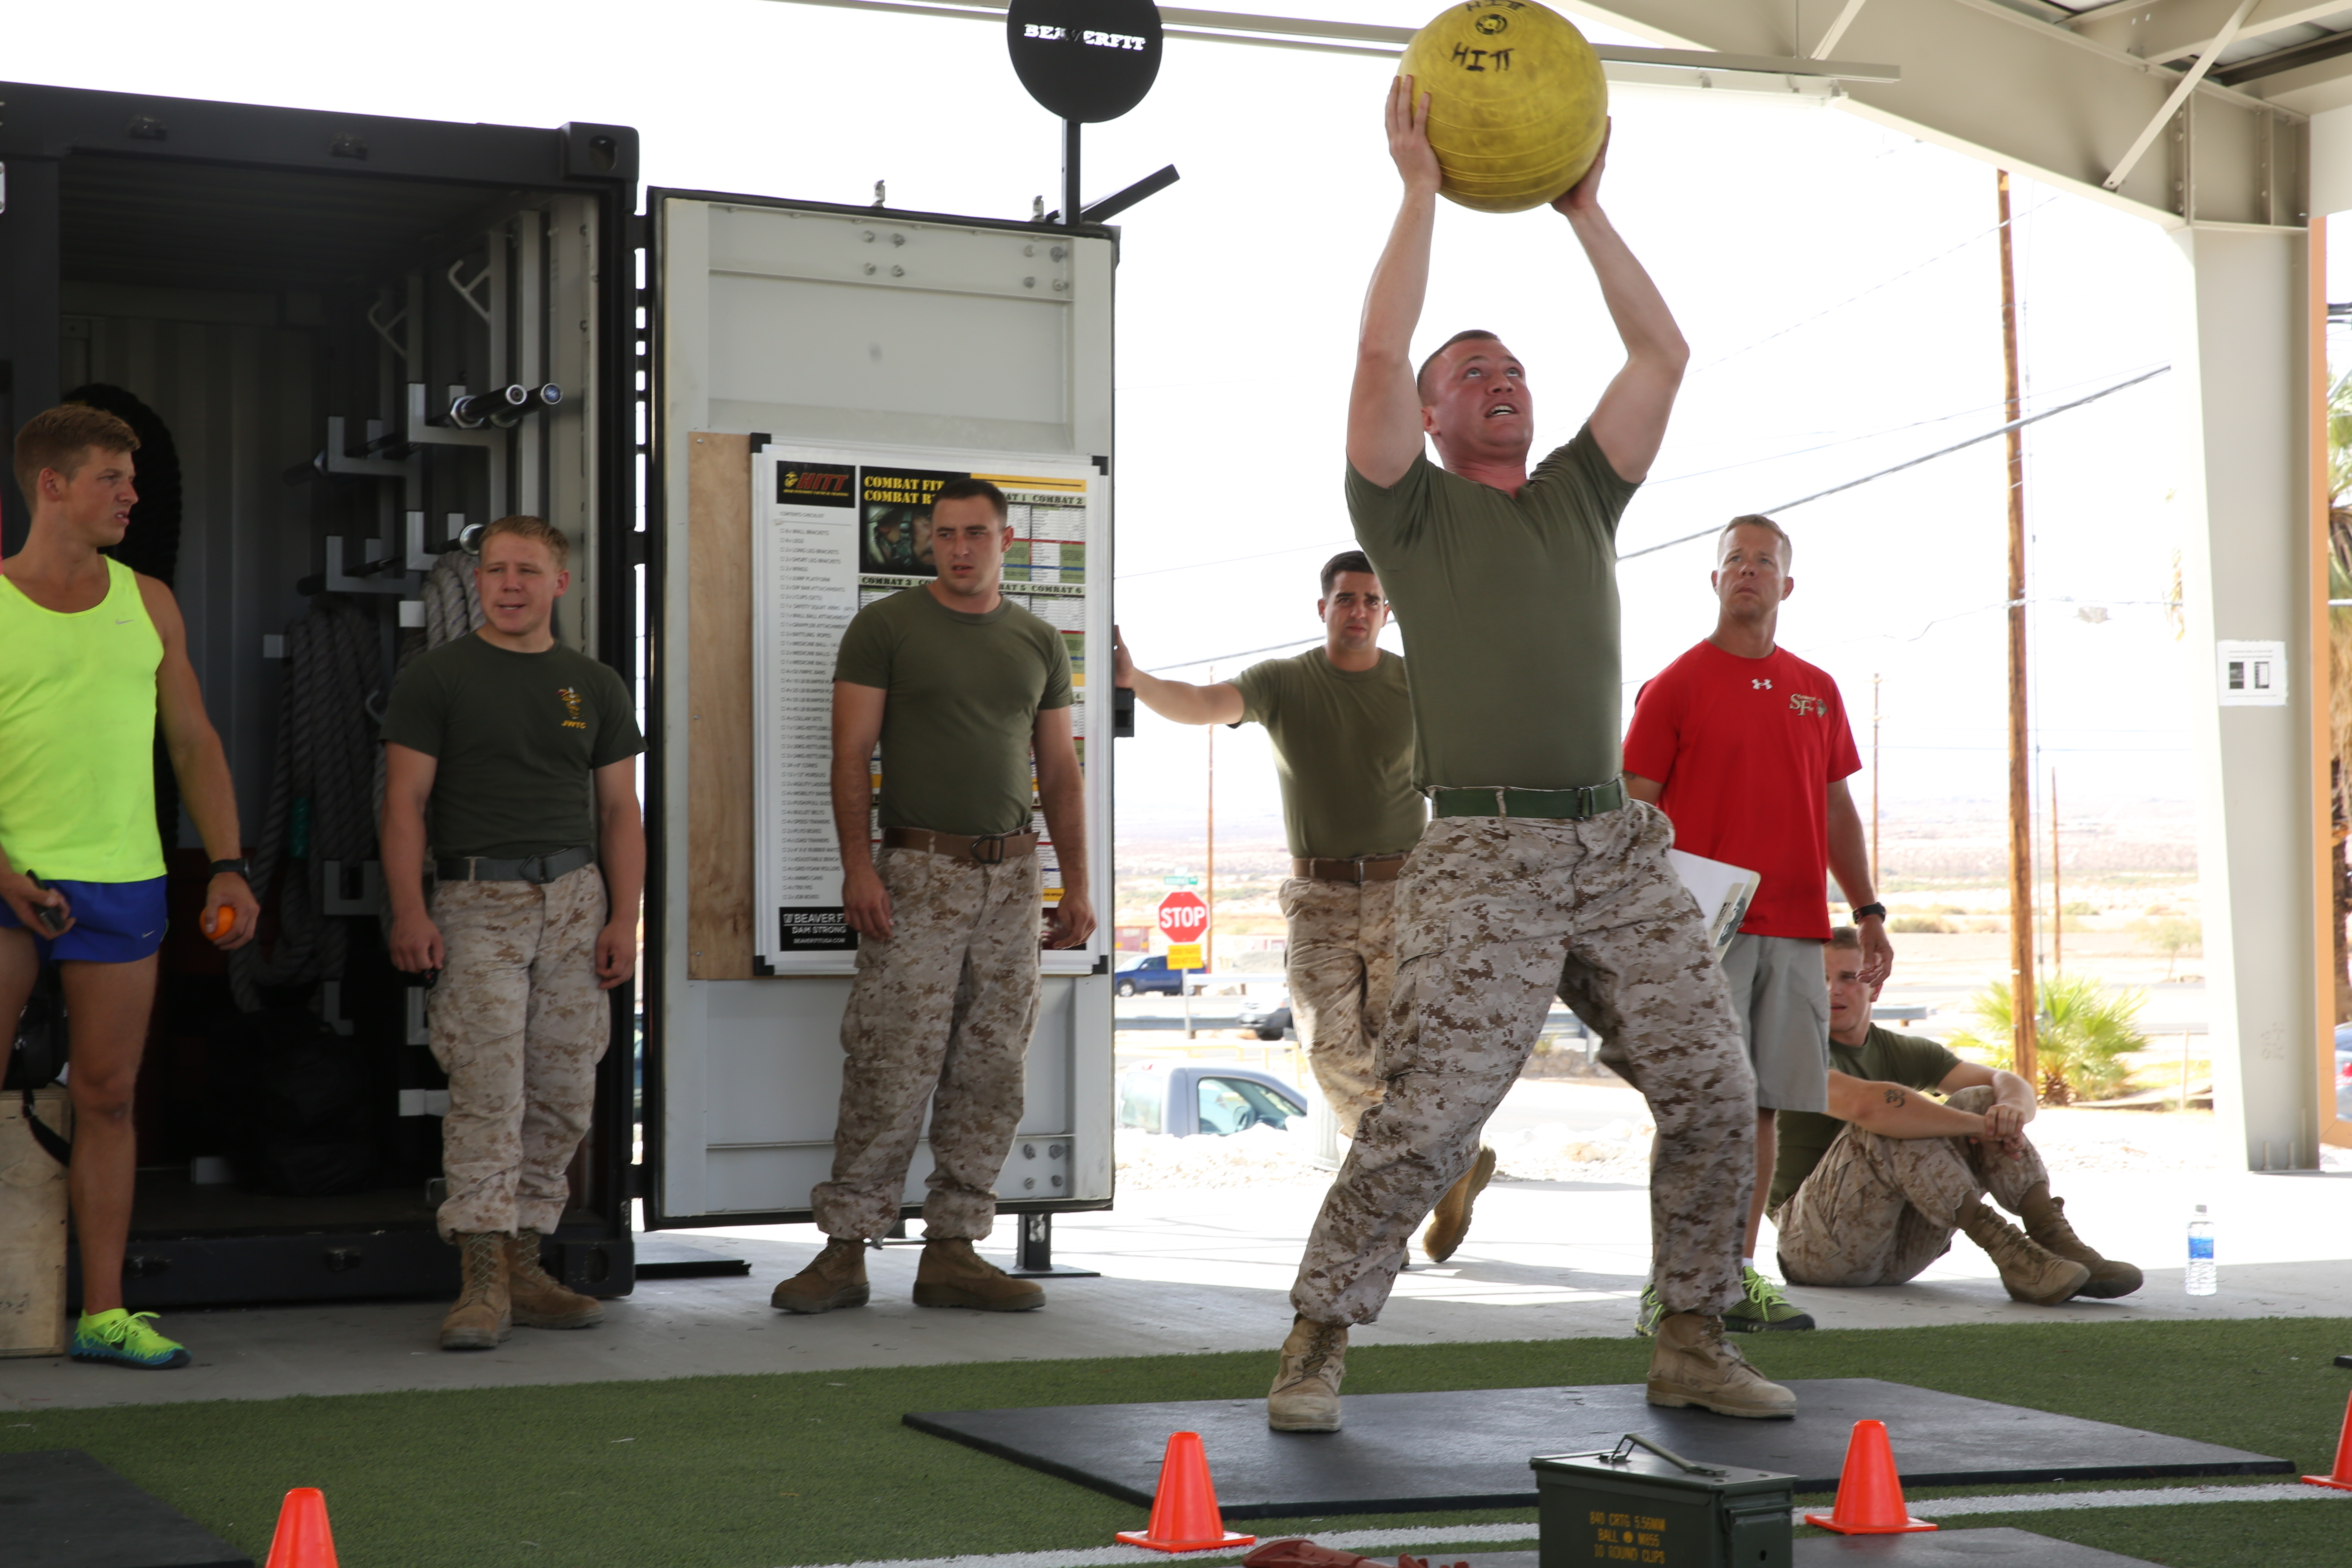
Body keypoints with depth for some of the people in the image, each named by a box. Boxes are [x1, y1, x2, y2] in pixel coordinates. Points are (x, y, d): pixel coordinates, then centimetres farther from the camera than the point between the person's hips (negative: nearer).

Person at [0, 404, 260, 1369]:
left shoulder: (148, 603, 12)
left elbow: (194, 744, 15)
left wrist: (228, 867, 5)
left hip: (125, 885, 3)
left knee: (107, 1098, 5)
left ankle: (102, 1315, 11)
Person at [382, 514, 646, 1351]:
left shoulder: (597, 685, 14)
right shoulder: (435, 679, 3)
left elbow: (619, 810, 13)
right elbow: (406, 802, -1)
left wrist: (623, 919, 2)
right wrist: (409, 911, -12)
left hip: (574, 899, 4)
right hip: (477, 900, -4)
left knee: (562, 1094, 3)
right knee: (486, 1088, -12)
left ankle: (522, 1266, 11)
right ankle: (483, 1280, -15)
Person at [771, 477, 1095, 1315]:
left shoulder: (1039, 642, 15)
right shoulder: (885, 627, 2)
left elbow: (1060, 772, 17)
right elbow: (851, 755, -2)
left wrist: (1076, 886, 9)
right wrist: (857, 867, -13)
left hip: (1013, 876, 4)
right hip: (919, 872, -4)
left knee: (990, 1074, 3)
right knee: (892, 1069, -9)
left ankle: (953, 1251, 9)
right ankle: (845, 1250, -3)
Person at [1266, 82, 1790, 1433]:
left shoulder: (1581, 496, 21)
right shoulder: (1415, 509, 8)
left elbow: (1664, 354, 15)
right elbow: (1381, 355, -6)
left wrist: (1584, 209, 15)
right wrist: (1421, 191, 0)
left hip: (1620, 849, 5)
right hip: (1484, 856, -5)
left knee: (1716, 1093, -1)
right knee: (1429, 1120, -12)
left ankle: (1694, 1343, 12)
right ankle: (1320, 1345, 1)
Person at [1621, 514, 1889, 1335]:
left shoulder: (1817, 691, 15)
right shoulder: (1674, 686, 0)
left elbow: (1837, 809, 20)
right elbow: (1634, 810, -3)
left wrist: (1868, 911, 13)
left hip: (1795, 930, 5)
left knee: (1761, 1104, 6)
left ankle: (1739, 1276, 12)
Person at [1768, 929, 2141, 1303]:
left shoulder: (1900, 1052, 13)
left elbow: (2009, 1083, 3)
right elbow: (1864, 1104, -31)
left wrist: (2012, 1107, -23)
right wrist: (1979, 1125, -26)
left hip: (1899, 1252, 6)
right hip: (1815, 1245, -6)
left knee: (1980, 1102, -8)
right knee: (1893, 1117, -28)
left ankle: (2056, 1241, -24)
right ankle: (2006, 1251, -35)